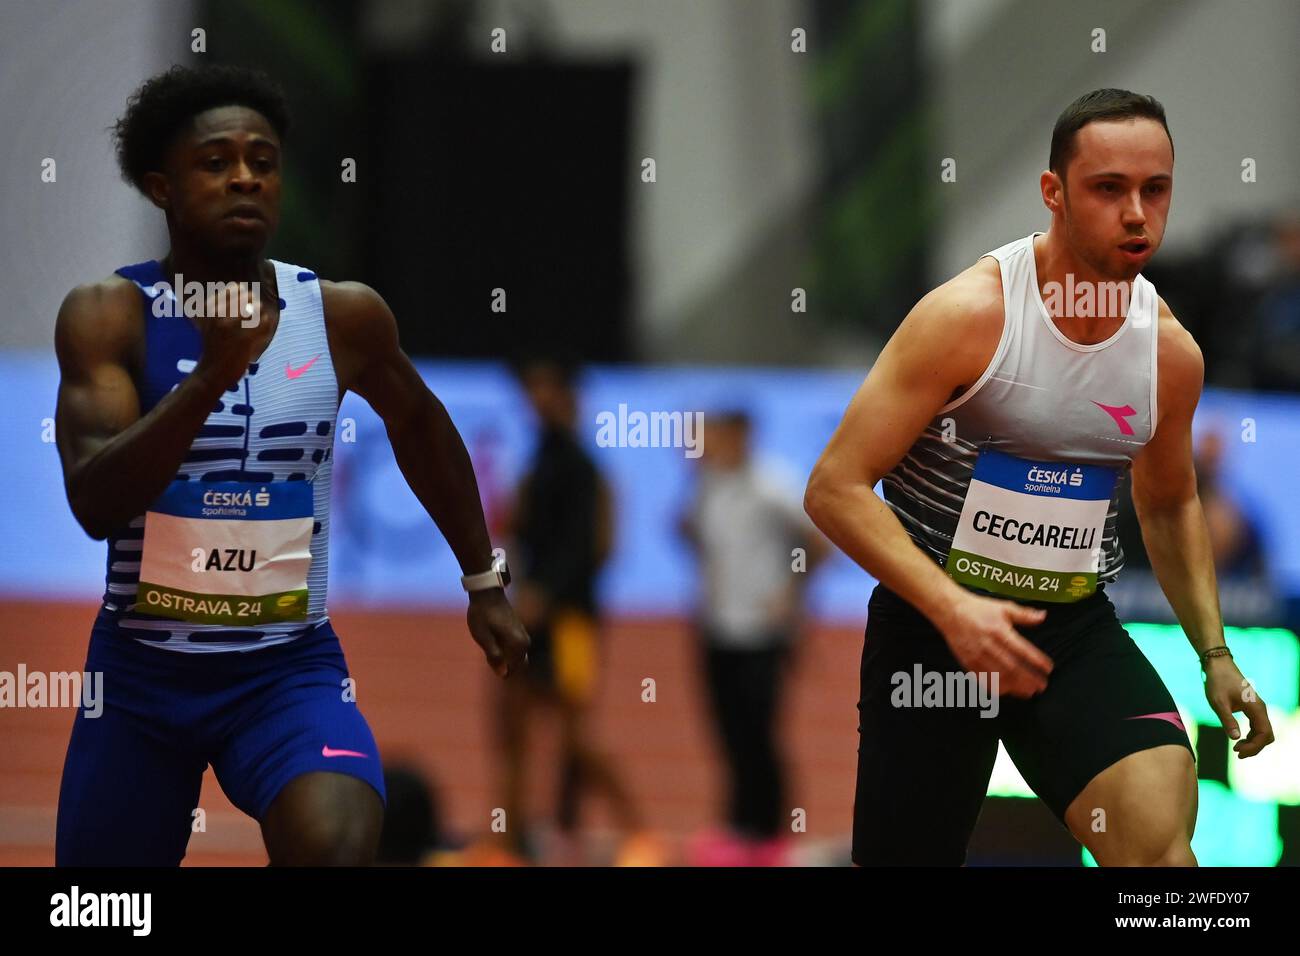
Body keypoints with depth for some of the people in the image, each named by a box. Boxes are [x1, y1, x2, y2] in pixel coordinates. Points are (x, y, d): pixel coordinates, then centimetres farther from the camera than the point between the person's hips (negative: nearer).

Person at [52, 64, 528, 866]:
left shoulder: (345, 316, -3)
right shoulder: (108, 315, -11)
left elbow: (419, 425, 18)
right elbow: (95, 504, -24)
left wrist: (484, 581, 25)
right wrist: (213, 376, -34)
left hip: (290, 669, 0)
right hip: (141, 670, 0)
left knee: (338, 847, -32)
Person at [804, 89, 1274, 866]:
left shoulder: (1172, 352, 0)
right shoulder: (969, 313, -16)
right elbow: (836, 488, -17)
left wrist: (1214, 654, 9)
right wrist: (951, 609, -29)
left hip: (1075, 627, 3)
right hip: (928, 625, -3)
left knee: (1160, 825, -25)